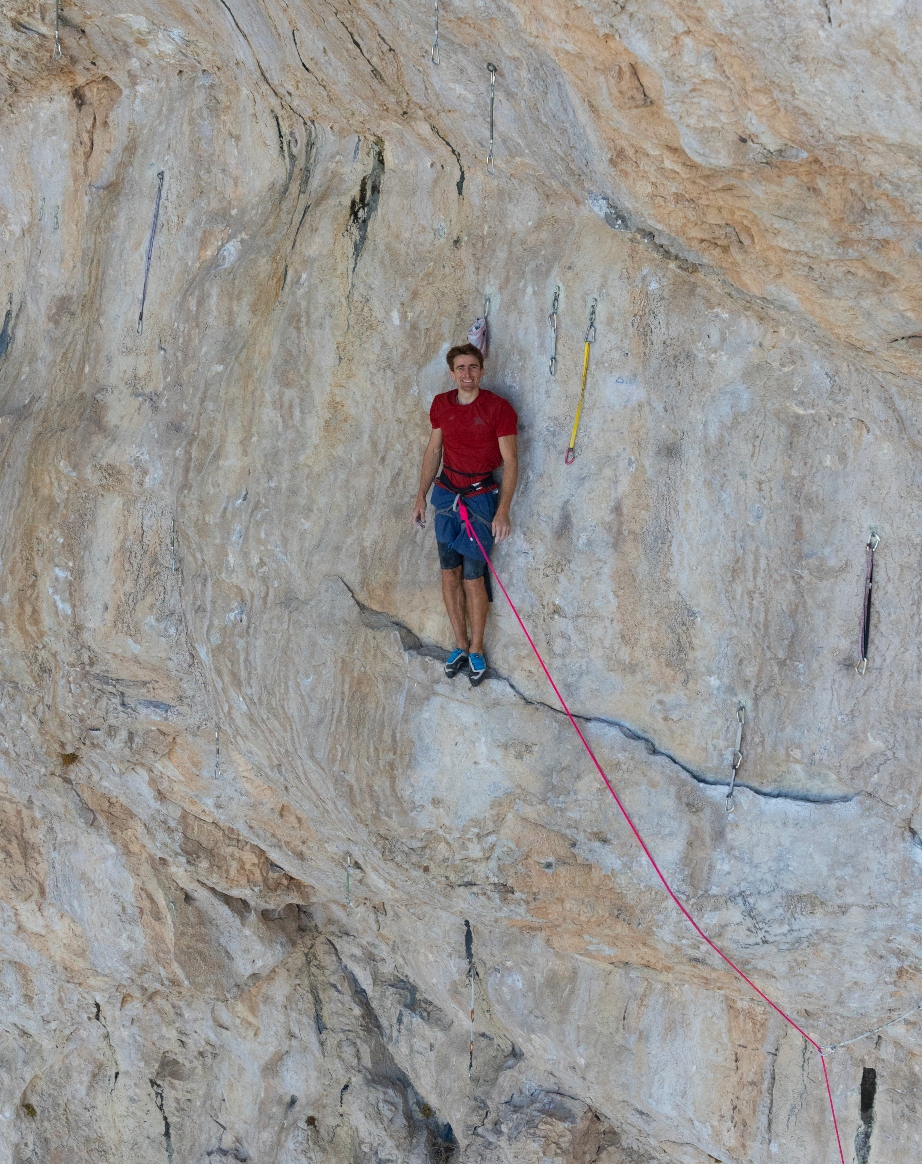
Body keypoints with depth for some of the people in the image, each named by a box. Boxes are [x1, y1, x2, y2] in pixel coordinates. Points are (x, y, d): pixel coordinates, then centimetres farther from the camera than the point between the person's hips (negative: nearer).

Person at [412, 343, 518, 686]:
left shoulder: (498, 408, -11)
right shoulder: (441, 405, 4)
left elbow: (510, 461, -11)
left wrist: (503, 510, -18)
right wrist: (421, 496, 11)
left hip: (481, 497, -5)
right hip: (446, 494, 5)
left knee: (473, 577, -3)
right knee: (449, 572, 7)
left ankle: (476, 649, 13)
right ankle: (460, 645, 22)